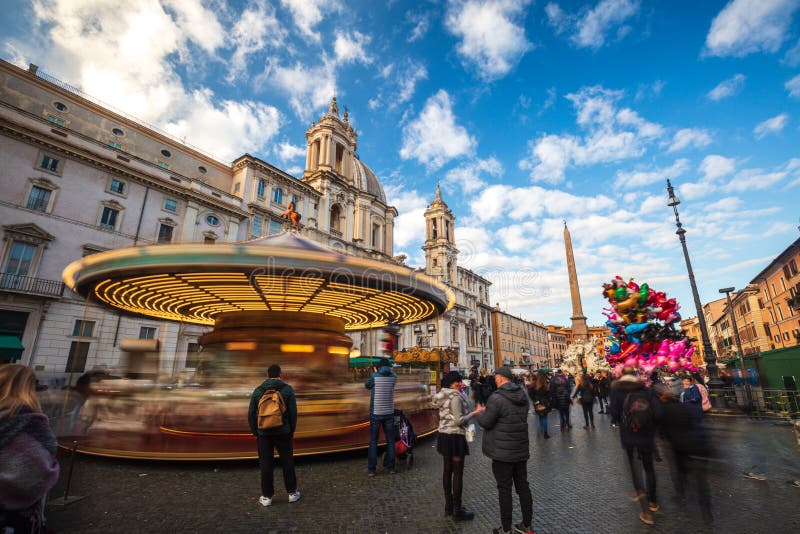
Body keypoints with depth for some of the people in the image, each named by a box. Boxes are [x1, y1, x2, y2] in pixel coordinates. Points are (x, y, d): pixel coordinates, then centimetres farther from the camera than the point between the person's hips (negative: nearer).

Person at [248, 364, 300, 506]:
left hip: (264, 433, 1)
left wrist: (255, 433, 11)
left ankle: (267, 497, 19)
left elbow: (251, 415, 0)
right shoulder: (288, 389, -7)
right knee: (287, 462, 12)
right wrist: (292, 431, 5)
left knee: (265, 464, 11)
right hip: (283, 432, -1)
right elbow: (293, 413, -7)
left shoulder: (258, 391, -1)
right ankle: (292, 493, 22)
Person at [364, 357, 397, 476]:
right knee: (390, 441, 13)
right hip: (389, 413, 2)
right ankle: (391, 467, 16)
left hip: (375, 413, -2)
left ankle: (371, 470, 7)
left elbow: (367, 386, 7)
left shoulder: (374, 376, -10)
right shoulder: (393, 377, -3)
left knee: (373, 441, 6)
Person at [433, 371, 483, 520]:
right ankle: (457, 509, 11)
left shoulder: (443, 396, 9)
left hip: (444, 435, 9)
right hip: (455, 437, -9)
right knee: (458, 472, 2)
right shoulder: (455, 397, -19)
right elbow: (459, 420, -21)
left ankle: (449, 505, 26)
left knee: (447, 471, 15)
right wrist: (474, 413, -11)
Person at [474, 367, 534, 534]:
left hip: (503, 452, -7)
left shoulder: (497, 398, -21)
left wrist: (479, 413, 5)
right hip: (521, 450, 7)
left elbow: (486, 422, -18)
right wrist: (486, 411, 14)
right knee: (523, 486, 17)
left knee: (504, 489, 5)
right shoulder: (522, 396, 4)